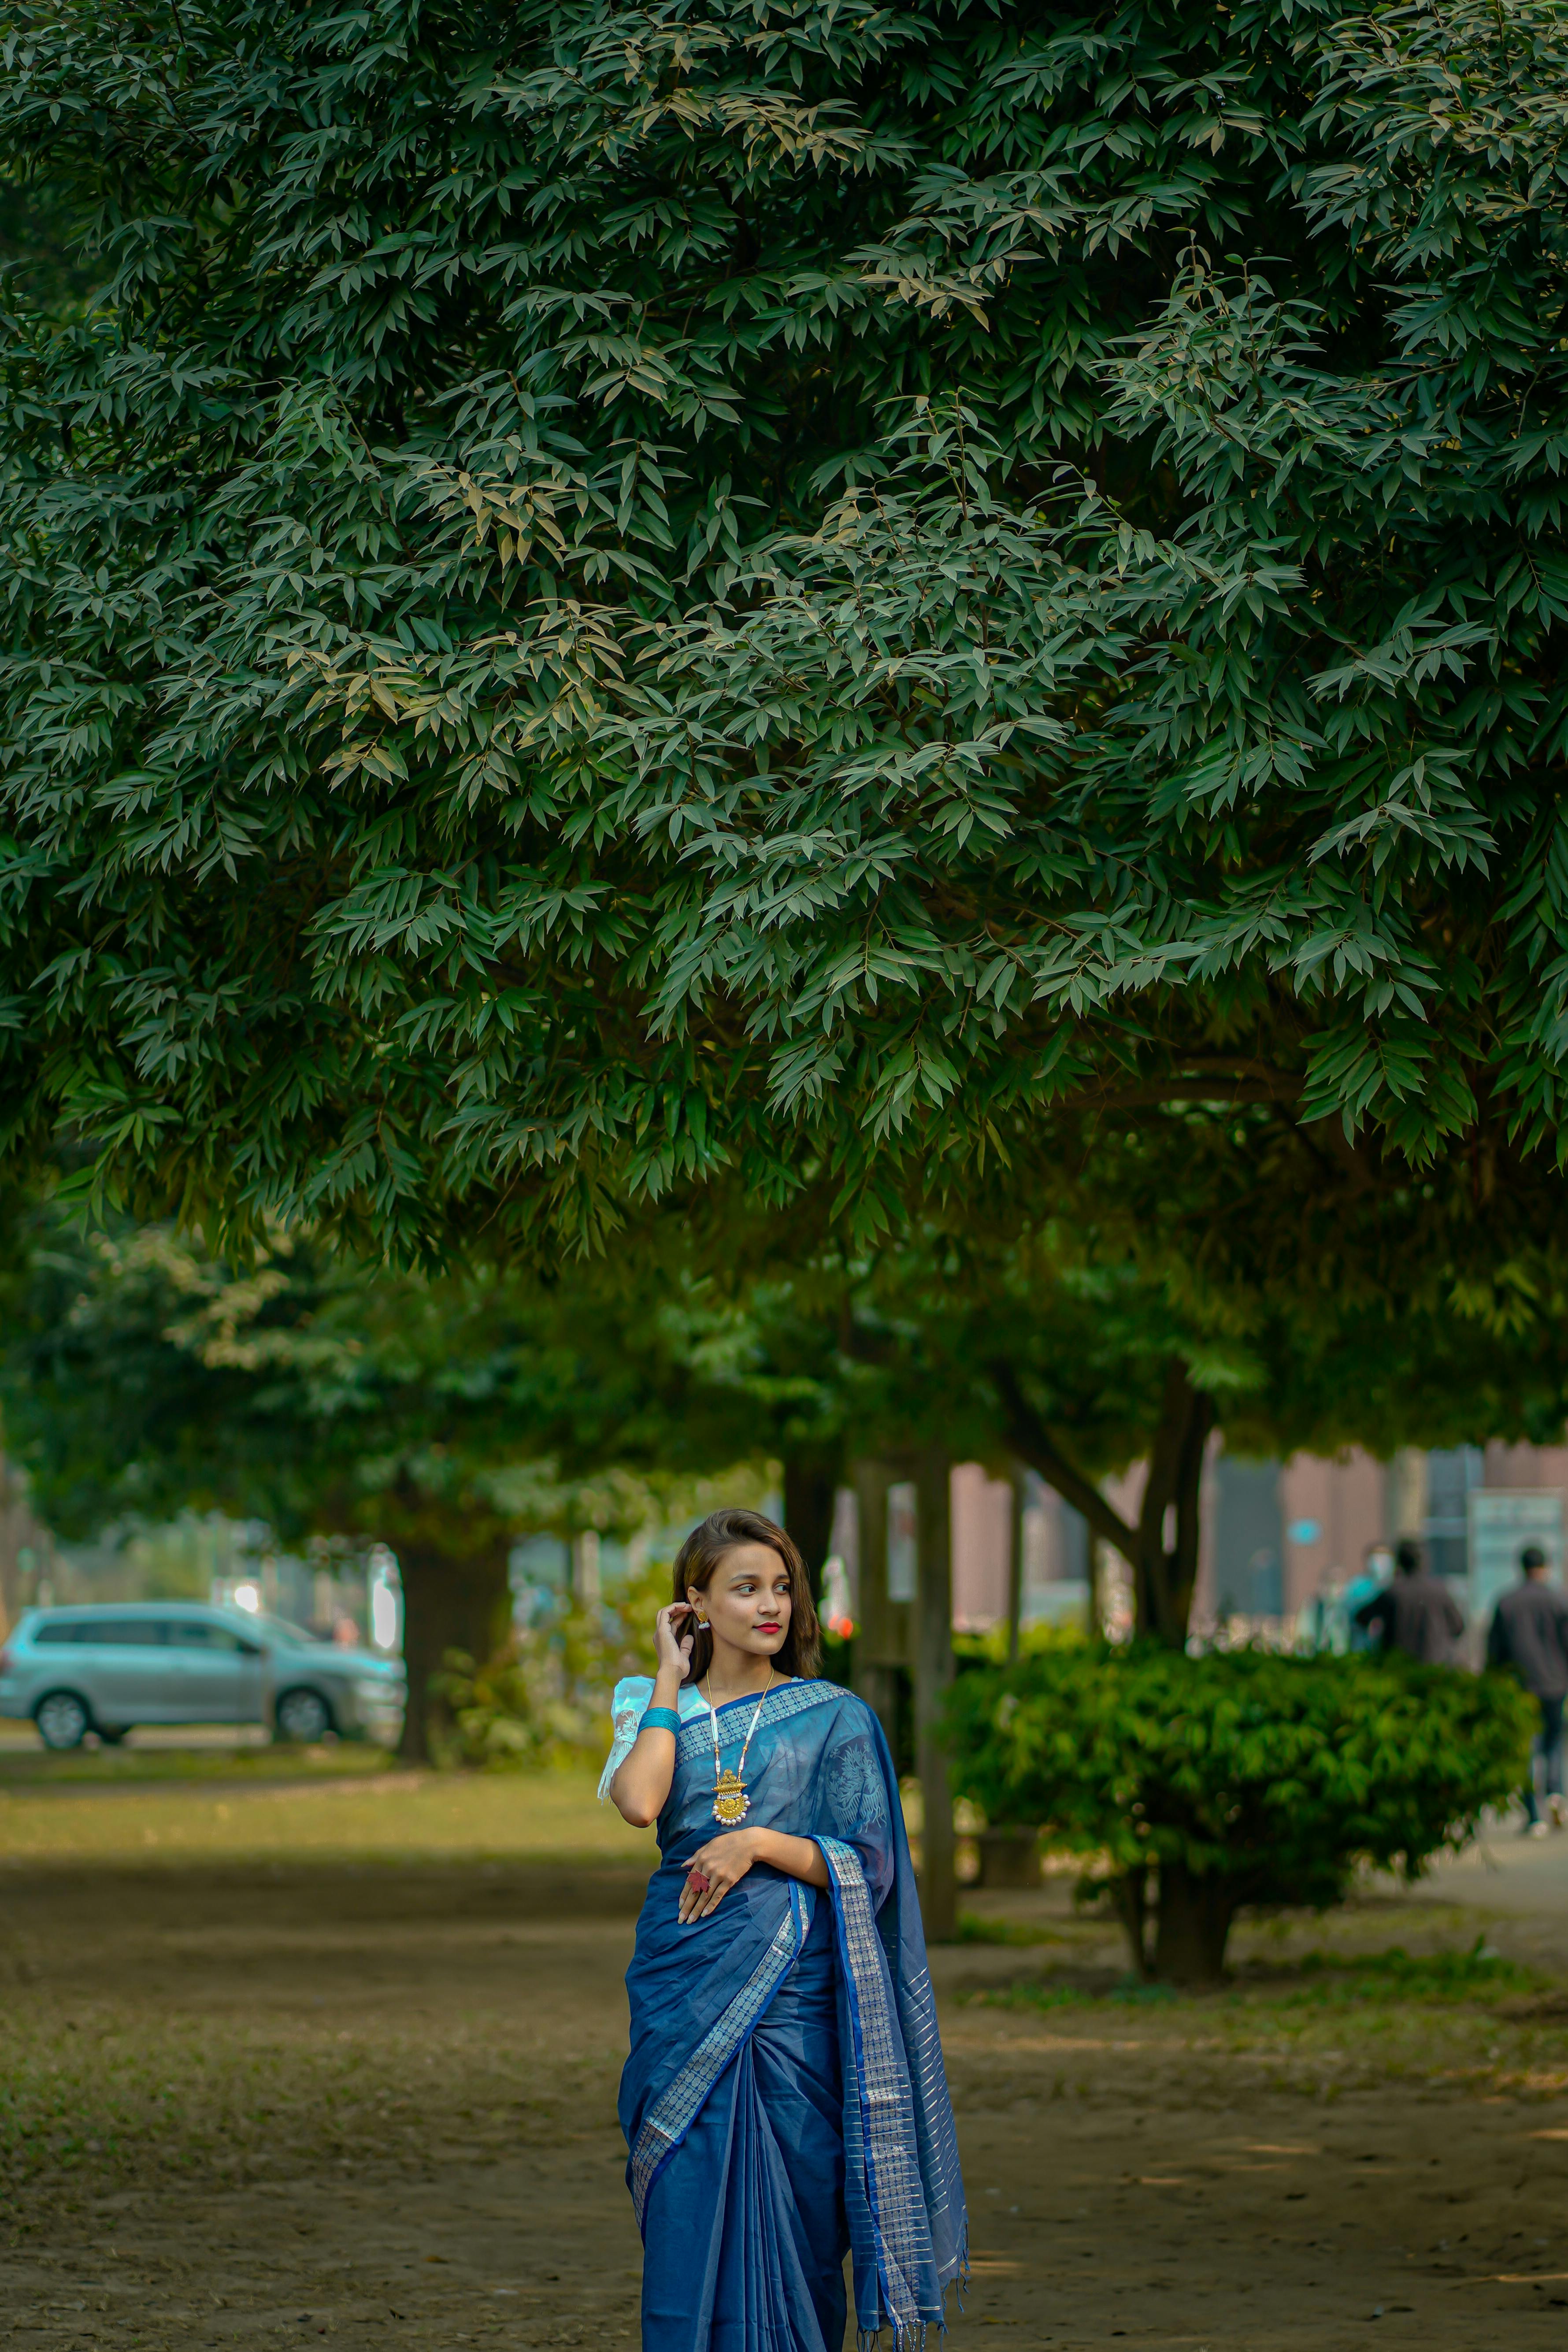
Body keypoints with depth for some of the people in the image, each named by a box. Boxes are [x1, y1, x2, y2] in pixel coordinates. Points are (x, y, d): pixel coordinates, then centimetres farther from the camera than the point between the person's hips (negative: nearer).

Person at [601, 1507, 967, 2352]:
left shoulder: (834, 1718, 4)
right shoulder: (657, 1709, 10)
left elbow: (871, 1866, 0)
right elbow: (638, 1803, -12)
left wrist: (761, 1844, -13)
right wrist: (671, 1682, -3)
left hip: (789, 1996, -2)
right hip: (684, 1991, 2)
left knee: (786, 2215, -2)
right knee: (686, 2216, -1)